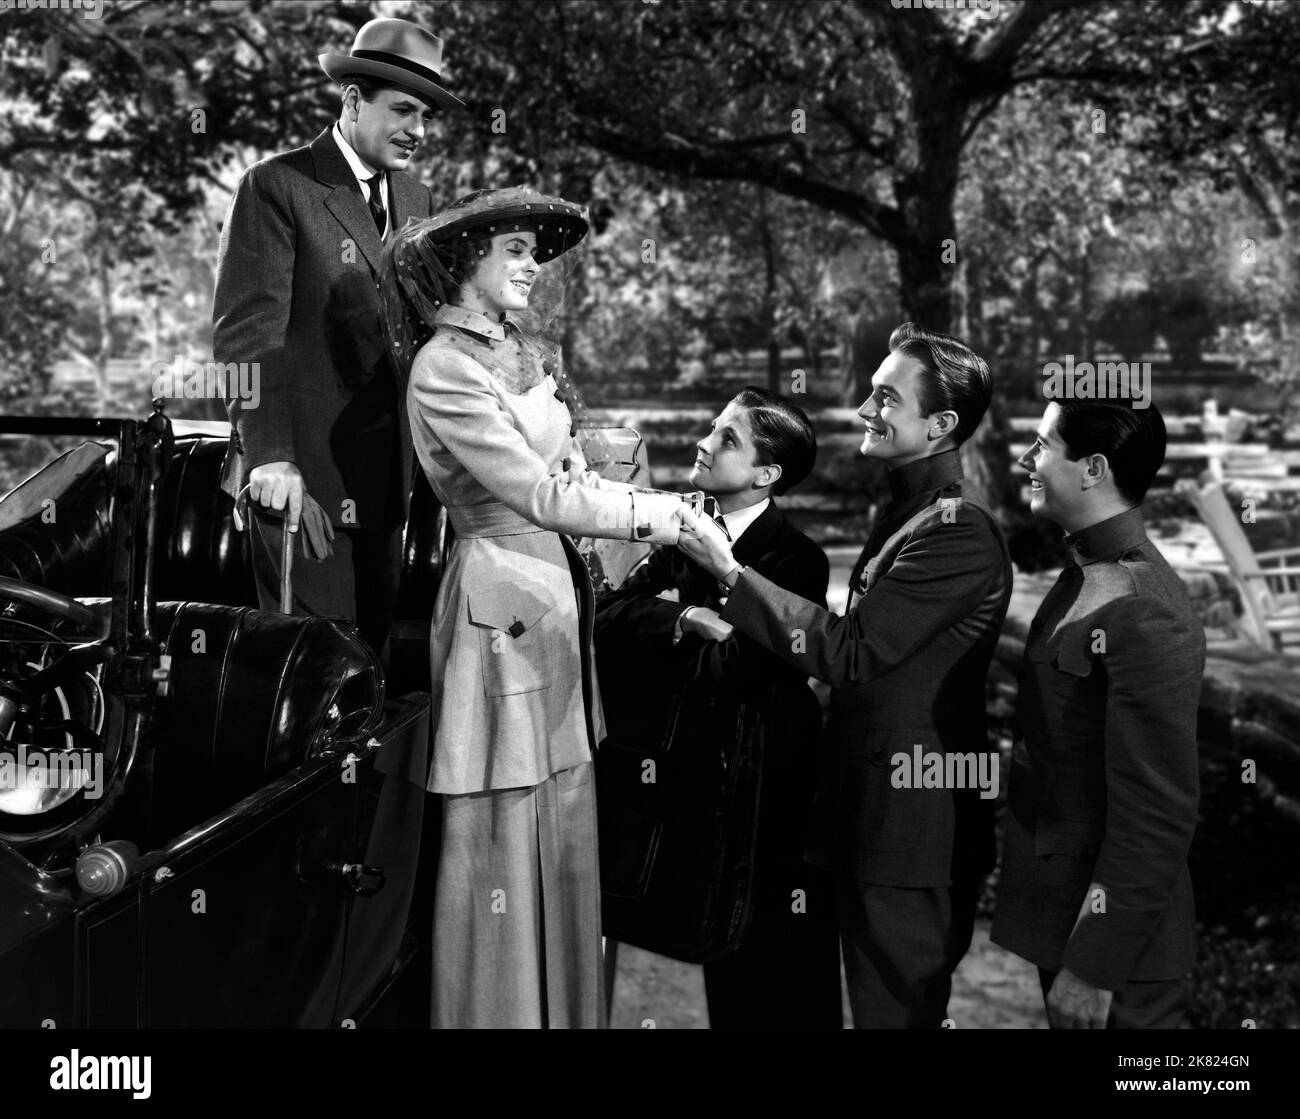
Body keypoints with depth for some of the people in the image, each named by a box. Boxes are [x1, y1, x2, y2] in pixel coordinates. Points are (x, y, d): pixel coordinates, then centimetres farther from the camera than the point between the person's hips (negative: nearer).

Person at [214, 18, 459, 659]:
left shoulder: (417, 201, 16)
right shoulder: (276, 187, -6)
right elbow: (245, 333, -12)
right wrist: (270, 455, -21)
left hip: (387, 477, 7)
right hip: (304, 470, -6)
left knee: (374, 644, 10)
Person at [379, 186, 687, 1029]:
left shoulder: (527, 352, 15)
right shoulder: (444, 367, -12)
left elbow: (568, 475, 13)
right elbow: (540, 495, -16)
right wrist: (667, 517, -14)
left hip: (561, 594, 8)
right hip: (504, 599, -8)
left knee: (567, 847, 12)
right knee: (506, 849, 0)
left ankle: (569, 1010, 22)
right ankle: (502, 1011, 12)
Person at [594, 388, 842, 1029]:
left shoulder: (796, 561, -18)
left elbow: (734, 670, -27)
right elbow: (607, 616, -2)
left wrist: (660, 630, -12)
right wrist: (682, 622, -17)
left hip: (771, 783, -6)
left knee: (780, 981, 6)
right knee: (723, 955, 15)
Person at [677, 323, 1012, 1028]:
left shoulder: (957, 532, -20)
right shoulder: (903, 513, 13)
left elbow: (852, 653, -22)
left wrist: (729, 571, -18)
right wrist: (736, 625, 12)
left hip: (914, 834, -10)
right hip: (874, 821, 10)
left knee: (896, 1011, 2)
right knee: (879, 1001, 19)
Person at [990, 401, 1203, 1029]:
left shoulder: (1145, 620, -24)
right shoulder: (1086, 572, 6)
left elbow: (1157, 818, -23)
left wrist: (1094, 966, -20)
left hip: (1115, 937, -9)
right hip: (1060, 910, 9)